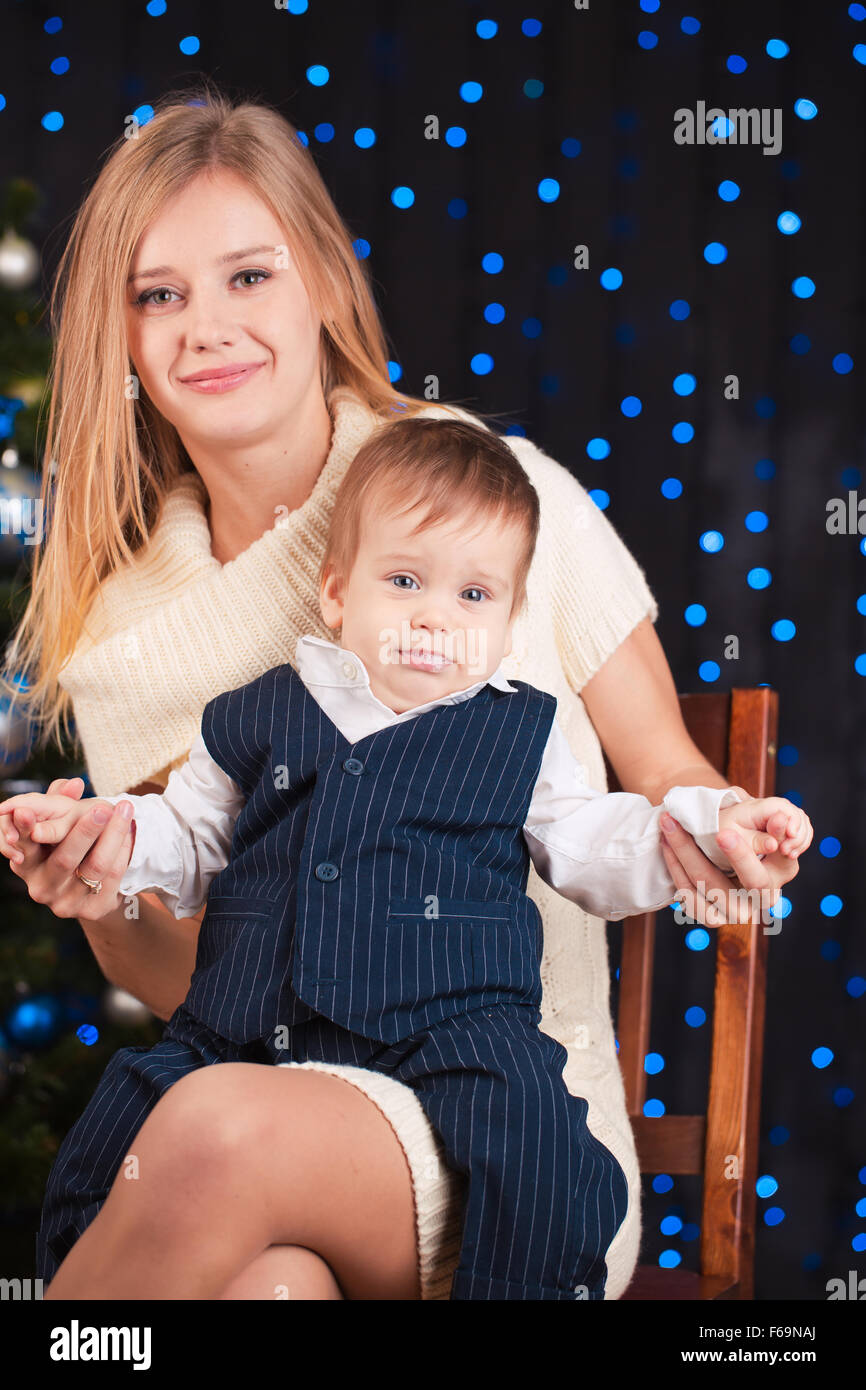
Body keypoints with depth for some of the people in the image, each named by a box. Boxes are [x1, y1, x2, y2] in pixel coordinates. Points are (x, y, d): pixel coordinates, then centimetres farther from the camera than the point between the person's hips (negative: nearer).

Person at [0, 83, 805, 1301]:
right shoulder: (120, 639, 7)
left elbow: (662, 769, 5)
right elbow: (180, 984, 10)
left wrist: (696, 828, -18)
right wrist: (107, 900, -12)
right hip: (280, 1082, 2)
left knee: (226, 1124, -33)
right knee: (263, 1275, -35)